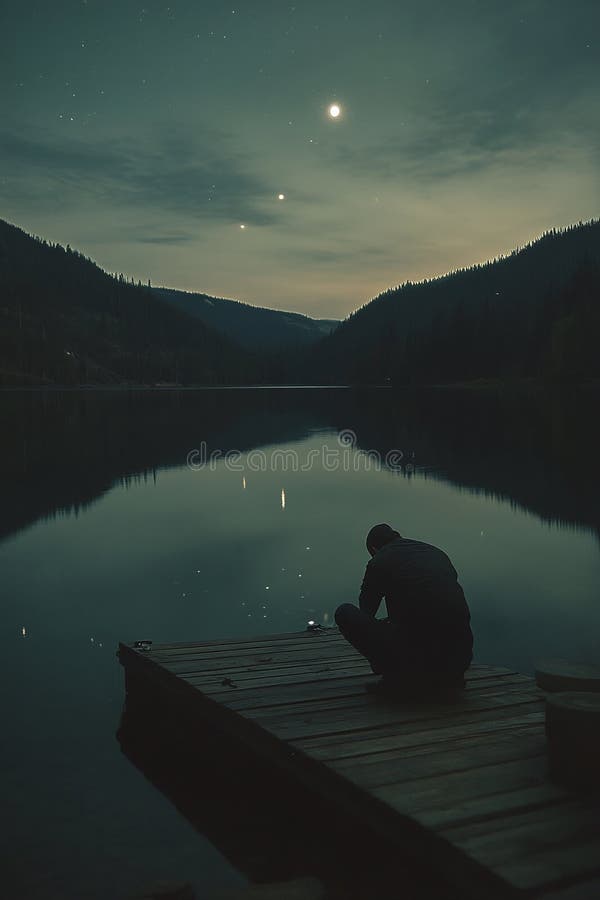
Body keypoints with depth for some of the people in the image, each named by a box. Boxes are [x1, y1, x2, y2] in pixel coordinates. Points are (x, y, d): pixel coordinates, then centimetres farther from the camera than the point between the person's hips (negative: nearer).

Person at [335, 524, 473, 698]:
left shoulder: (378, 562, 7)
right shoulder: (438, 554, 21)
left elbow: (366, 613, 23)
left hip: (417, 655, -6)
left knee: (345, 613, 6)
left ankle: (394, 676, 5)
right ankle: (448, 676, 16)